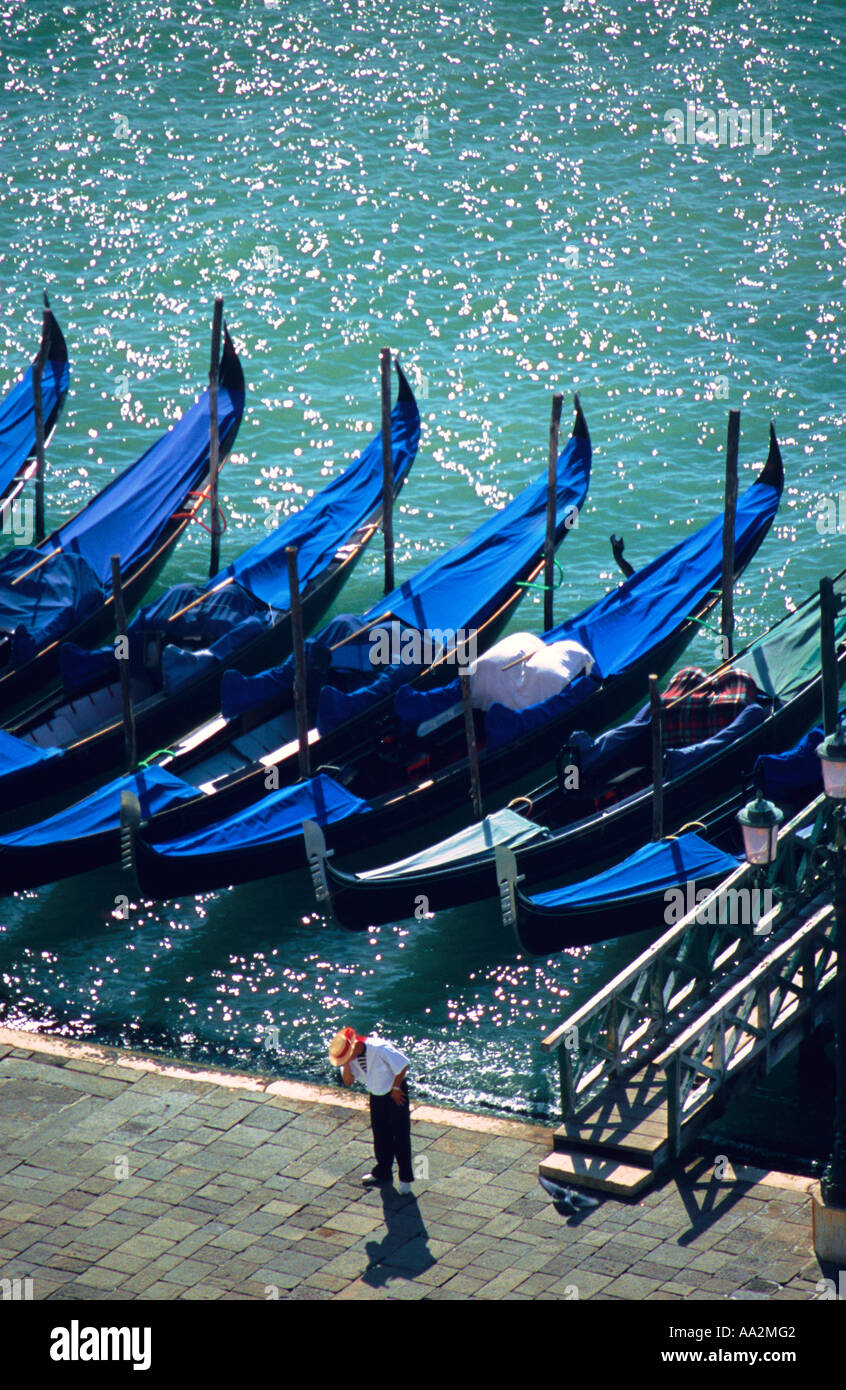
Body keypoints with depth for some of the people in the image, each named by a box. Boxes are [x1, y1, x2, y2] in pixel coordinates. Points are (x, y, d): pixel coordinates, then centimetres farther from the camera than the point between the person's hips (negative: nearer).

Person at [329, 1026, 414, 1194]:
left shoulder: (379, 1049, -31)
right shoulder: (349, 1056, -11)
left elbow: (403, 1065, -23)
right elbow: (348, 1081, -9)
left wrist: (396, 1088, -14)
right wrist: (347, 1064, -25)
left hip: (395, 1093, -7)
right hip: (376, 1095, 7)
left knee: (400, 1134, -2)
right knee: (380, 1134, 15)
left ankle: (405, 1177, 6)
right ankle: (383, 1172, 32)